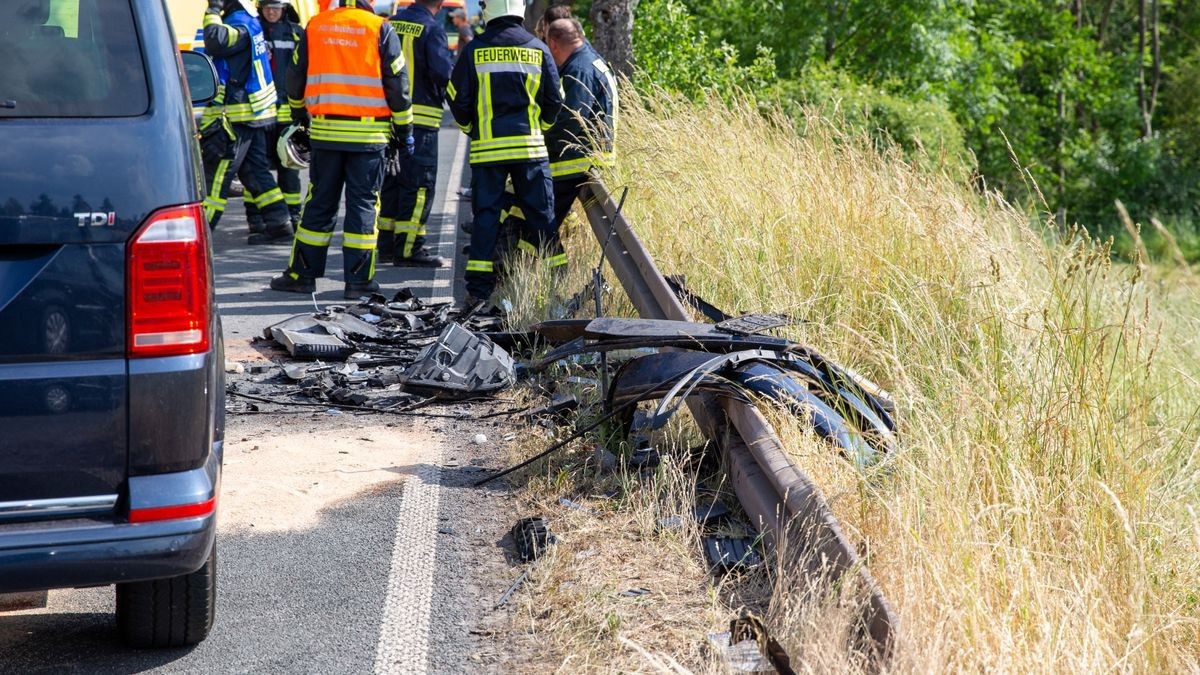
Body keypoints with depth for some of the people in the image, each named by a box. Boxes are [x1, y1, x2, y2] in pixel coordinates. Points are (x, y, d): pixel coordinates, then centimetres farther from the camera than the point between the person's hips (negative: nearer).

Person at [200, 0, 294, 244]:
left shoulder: (240, 24, -17)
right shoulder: (248, 20, 12)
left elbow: (216, 43, -35)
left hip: (237, 116, -10)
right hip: (253, 113, 10)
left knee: (216, 172, -6)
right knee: (254, 169, 14)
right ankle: (278, 223, 15)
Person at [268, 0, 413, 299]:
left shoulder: (315, 26, 5)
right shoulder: (380, 29, -5)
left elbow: (295, 77, 13)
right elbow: (396, 84, -4)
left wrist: (298, 114, 31)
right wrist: (404, 129, 6)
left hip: (325, 132, 3)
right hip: (369, 134, -3)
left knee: (319, 203, 11)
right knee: (362, 204, 3)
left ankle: (302, 274, 14)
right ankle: (358, 280, 2)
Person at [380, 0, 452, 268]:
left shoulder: (392, 24, 8)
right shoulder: (432, 29, -11)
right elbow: (443, 72, -20)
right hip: (421, 118, -7)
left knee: (391, 180, 15)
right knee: (420, 184, -1)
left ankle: (386, 243, 20)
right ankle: (409, 248, -2)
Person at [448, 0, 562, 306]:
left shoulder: (474, 50, -2)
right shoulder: (538, 49, 1)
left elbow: (458, 98, 2)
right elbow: (554, 100, 5)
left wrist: (470, 128, 20)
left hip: (486, 148, 0)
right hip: (530, 147, 0)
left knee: (486, 215, 4)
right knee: (541, 214, 6)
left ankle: (478, 287, 1)